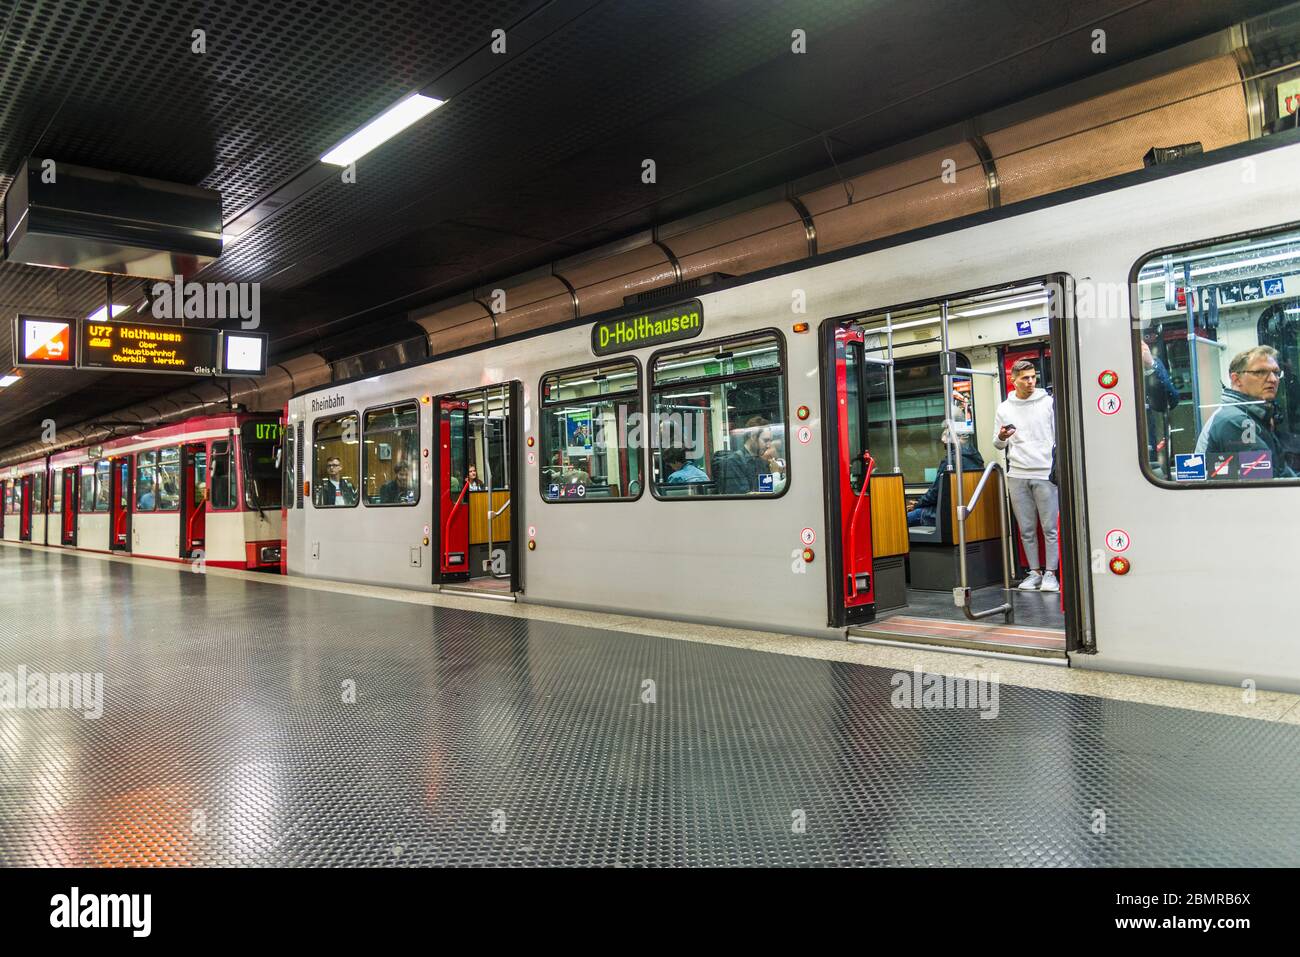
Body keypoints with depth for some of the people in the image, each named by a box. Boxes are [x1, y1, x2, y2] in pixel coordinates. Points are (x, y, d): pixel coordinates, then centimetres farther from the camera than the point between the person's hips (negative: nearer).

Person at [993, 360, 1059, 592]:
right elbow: (998, 445, 15)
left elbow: (1060, 436, 4)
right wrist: (1001, 438, -8)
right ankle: (1034, 572, 15)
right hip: (1017, 476, 3)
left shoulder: (1048, 403, 4)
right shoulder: (1004, 408, 10)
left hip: (1045, 474, -2)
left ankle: (1050, 573, 5)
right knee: (1026, 529, 6)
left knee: (1050, 527, -2)